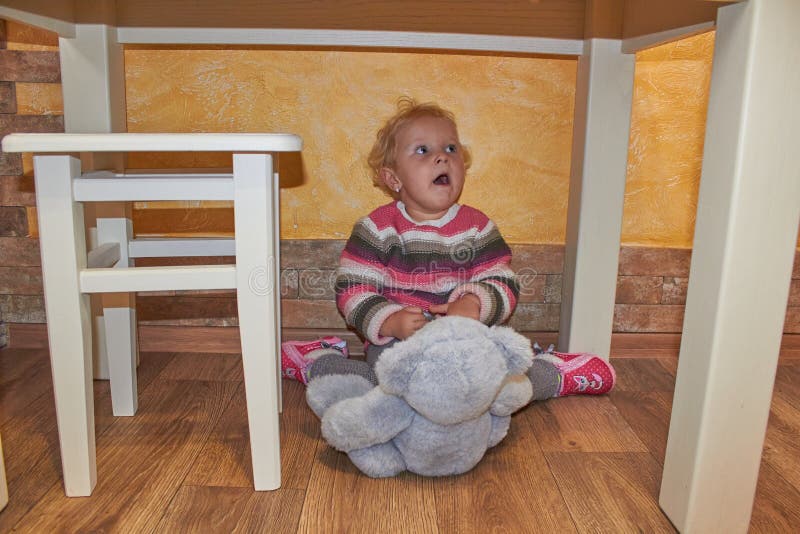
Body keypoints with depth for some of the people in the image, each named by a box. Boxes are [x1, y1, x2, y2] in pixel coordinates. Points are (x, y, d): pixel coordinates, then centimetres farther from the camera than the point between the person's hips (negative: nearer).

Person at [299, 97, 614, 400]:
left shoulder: (478, 227, 6)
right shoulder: (377, 228, 0)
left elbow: (504, 285, 2)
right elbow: (352, 290, -4)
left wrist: (474, 304, -21)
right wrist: (390, 320, -22)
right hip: (396, 343, -1)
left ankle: (556, 375, 5)